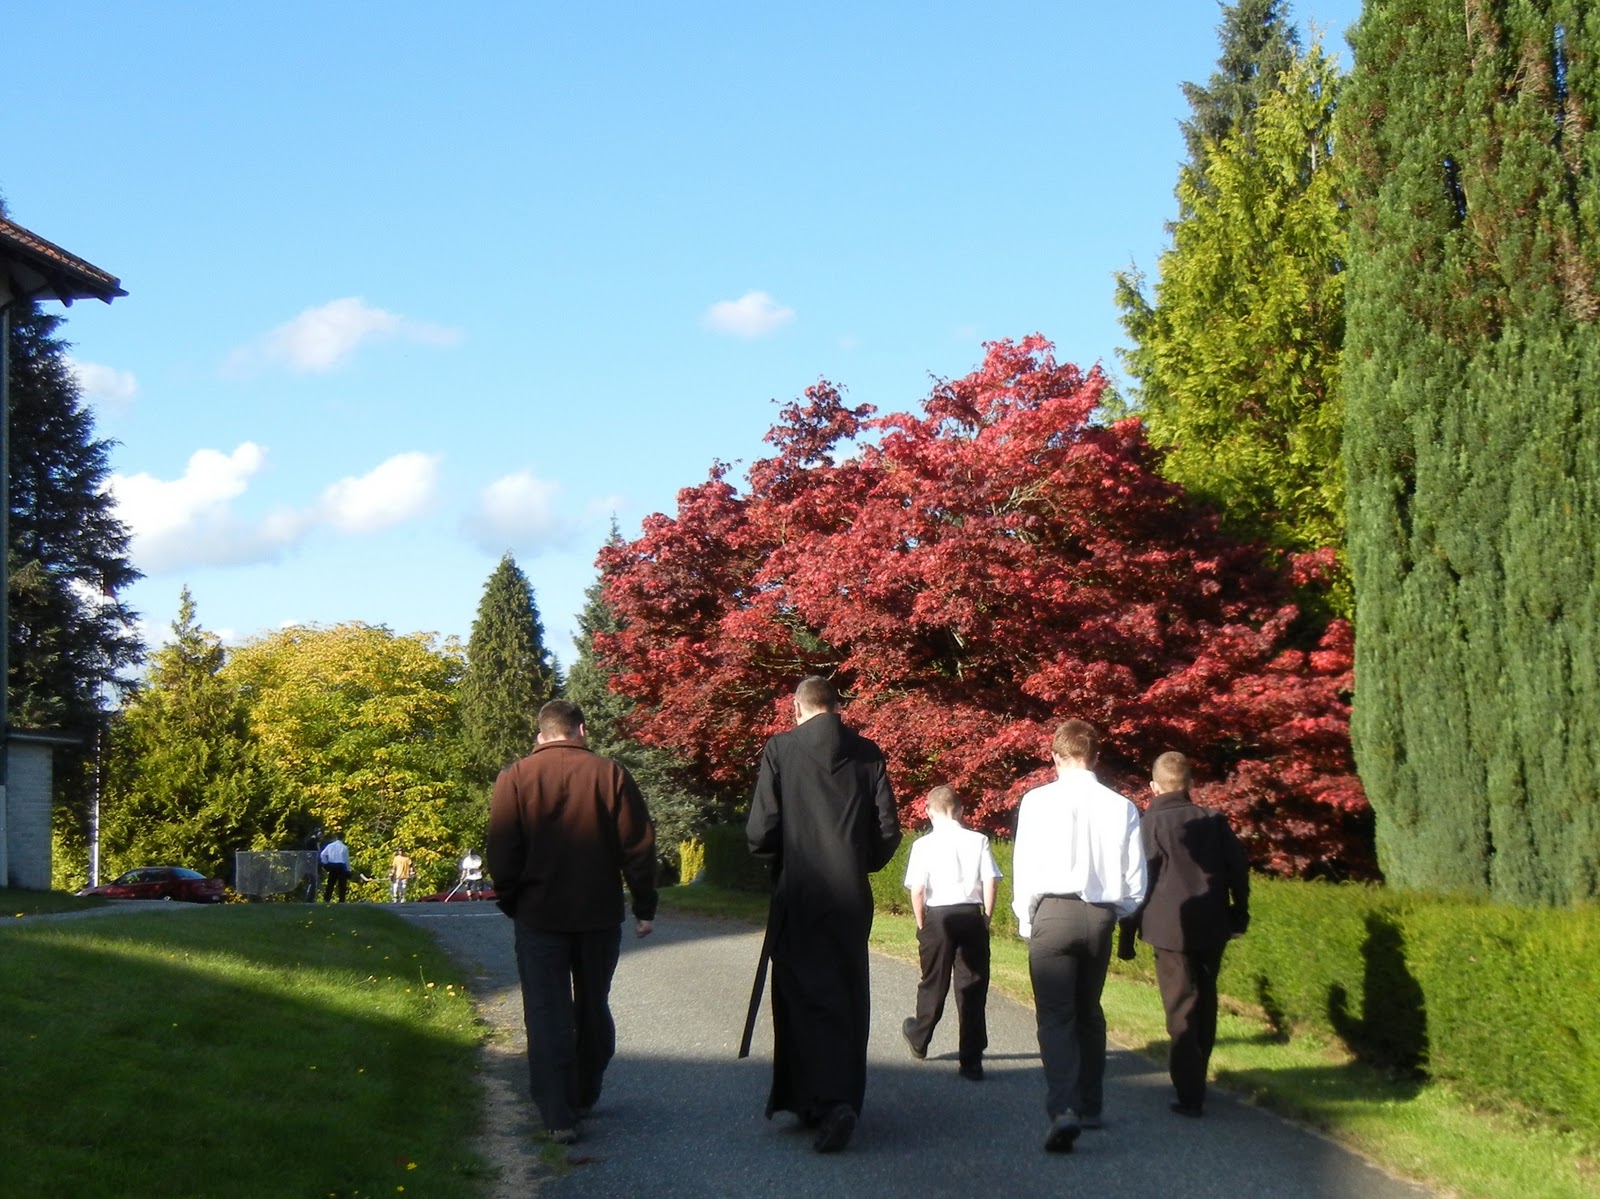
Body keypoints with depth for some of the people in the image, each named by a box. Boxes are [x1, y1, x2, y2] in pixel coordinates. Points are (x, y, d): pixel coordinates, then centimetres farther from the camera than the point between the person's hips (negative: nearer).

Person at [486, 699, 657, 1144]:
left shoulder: (515, 778, -3)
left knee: (547, 1013, 0)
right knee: (593, 1008, 17)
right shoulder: (610, 774, -2)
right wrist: (644, 907, 6)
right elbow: (639, 847, -2)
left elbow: (502, 855, -4)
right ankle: (584, 1097, 28)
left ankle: (558, 1115, -7)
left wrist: (510, 903, 10)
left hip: (540, 916, -1)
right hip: (600, 913, 2)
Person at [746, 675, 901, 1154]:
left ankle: (829, 1101, -13)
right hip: (852, 898, 3)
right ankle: (845, 1099, 17)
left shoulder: (780, 750, -5)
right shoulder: (868, 754, 3)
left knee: (804, 997, 1)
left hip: (799, 895, -3)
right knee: (848, 997, 12)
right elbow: (888, 830, 1)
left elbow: (761, 830, -8)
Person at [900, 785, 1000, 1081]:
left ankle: (918, 1039, 39)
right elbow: (990, 882, -4)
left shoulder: (924, 845, -5)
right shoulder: (978, 841, 0)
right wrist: (987, 917, 7)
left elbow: (917, 889, -9)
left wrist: (921, 923, 4)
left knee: (934, 982, 17)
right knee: (972, 987, 4)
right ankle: (971, 1061, 4)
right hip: (972, 915, 1)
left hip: (937, 916, -1)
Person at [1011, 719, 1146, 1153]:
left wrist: (1026, 921, 9)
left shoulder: (1038, 801, -6)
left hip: (1053, 911, -3)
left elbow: (1025, 865, -4)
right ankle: (1090, 1106, 31)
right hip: (1101, 915, 3)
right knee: (1089, 1012, 20)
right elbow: (1136, 878, 3)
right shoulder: (1121, 808, -1)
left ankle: (1063, 1109, -22)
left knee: (1055, 1016, -4)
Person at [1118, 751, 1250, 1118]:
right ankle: (1195, 1083, 27)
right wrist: (1239, 914, 18)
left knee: (1181, 1009, -1)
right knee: (1204, 1003, 17)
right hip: (1212, 928, 4)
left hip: (1171, 929, -4)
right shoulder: (1214, 821, 5)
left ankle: (1190, 1097, -5)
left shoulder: (1148, 825, -6)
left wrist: (1127, 936, -1)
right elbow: (1239, 868, 5)